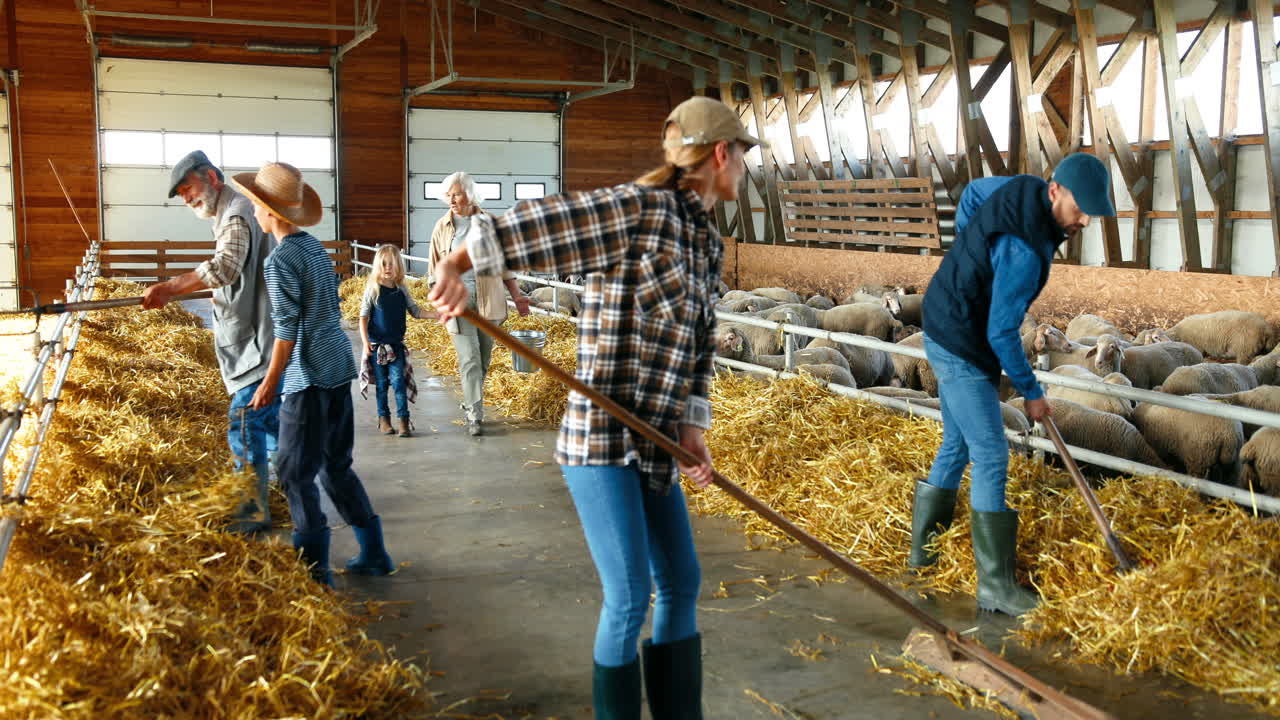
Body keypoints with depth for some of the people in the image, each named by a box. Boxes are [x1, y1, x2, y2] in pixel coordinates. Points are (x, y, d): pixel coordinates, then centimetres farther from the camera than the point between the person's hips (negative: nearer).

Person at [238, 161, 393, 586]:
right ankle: (373, 553, 21)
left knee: (296, 474, 0)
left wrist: (270, 383, -10)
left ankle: (314, 569, 3)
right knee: (337, 467, 16)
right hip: (339, 369, 9)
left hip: (309, 378, -9)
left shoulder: (281, 260, -14)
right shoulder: (315, 247, 11)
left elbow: (286, 328, -16)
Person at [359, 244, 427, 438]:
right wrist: (365, 341, -15)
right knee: (381, 383, 6)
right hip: (377, 345, -2)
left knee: (398, 381, -5)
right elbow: (364, 316, -6)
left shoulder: (401, 290, 4)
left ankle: (403, 419, -4)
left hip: (397, 345, 2)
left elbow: (415, 311, 9)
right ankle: (383, 418, 18)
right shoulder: (373, 289, -6)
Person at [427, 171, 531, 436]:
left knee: (483, 359, 8)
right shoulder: (442, 227, 5)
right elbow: (436, 270, 10)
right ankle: (474, 416, -6)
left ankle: (471, 405, 26)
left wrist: (517, 295, 5)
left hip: (488, 299, 1)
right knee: (469, 359, -9)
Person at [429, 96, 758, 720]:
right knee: (630, 595, -5)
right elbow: (542, 225, -19)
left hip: (655, 440, 9)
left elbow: (701, 344, 14)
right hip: (601, 436, -9)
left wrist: (692, 426, 5)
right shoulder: (641, 208, -13)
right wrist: (457, 264, -26)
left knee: (682, 584, 14)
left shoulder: (708, 242, 13)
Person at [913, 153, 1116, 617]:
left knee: (956, 445, 18)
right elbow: (1001, 333, -22)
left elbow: (973, 193, 19)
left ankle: (923, 547, 29)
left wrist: (968, 257, 16)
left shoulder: (1024, 189, -3)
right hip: (962, 352, -10)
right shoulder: (1024, 250, -29)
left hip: (946, 338, 10)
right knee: (991, 459, -8)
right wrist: (1031, 393, -9)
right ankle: (995, 585, -4)